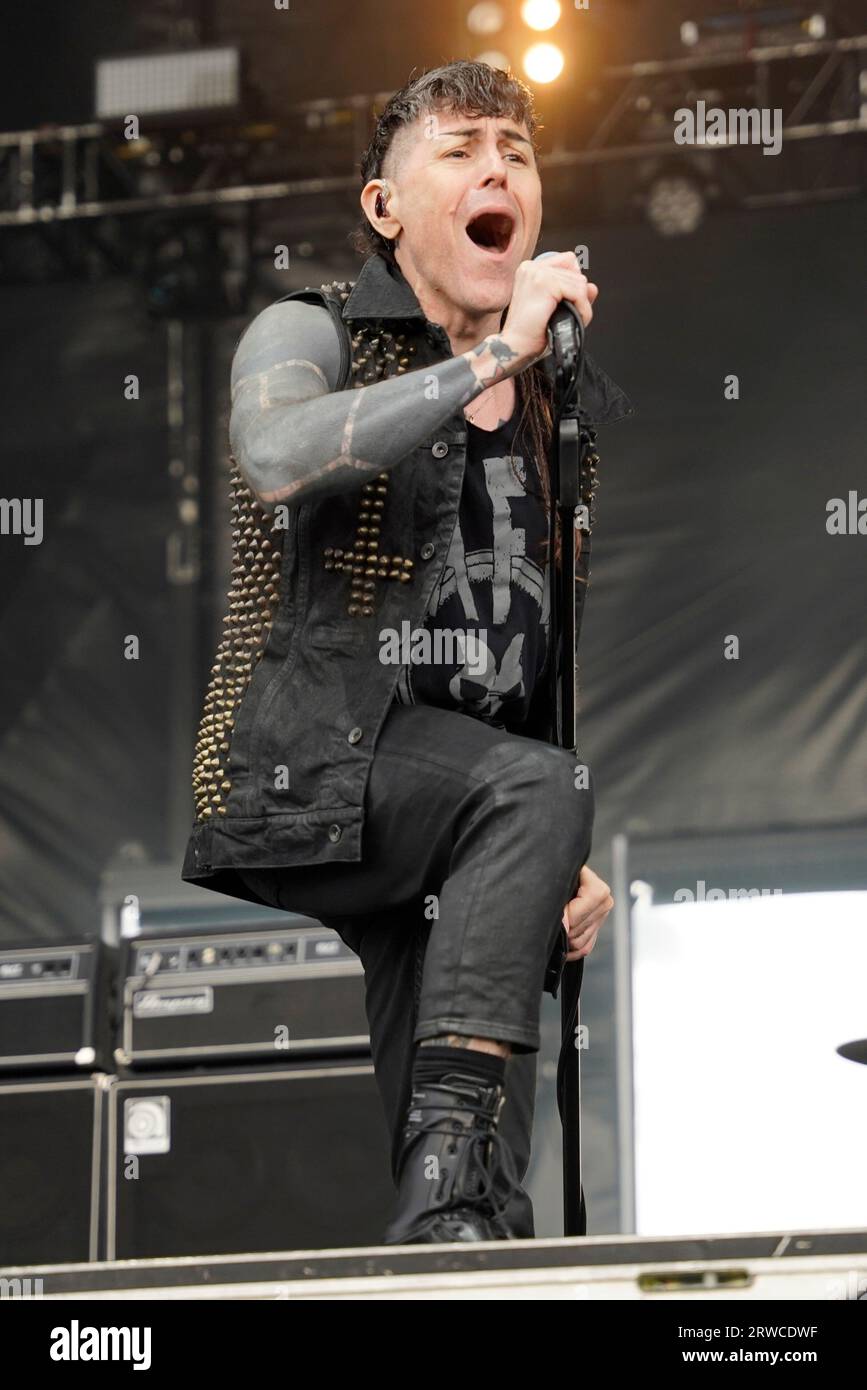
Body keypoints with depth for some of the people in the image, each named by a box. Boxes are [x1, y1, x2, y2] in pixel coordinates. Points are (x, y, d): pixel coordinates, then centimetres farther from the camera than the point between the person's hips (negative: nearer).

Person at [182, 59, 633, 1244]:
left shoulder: (580, 404, 17)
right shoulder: (312, 336, 2)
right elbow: (277, 457, -24)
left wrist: (581, 861, 8)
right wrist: (490, 359, -24)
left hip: (461, 834, 5)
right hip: (311, 773, -5)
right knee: (536, 789, -34)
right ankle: (448, 1168, -35)